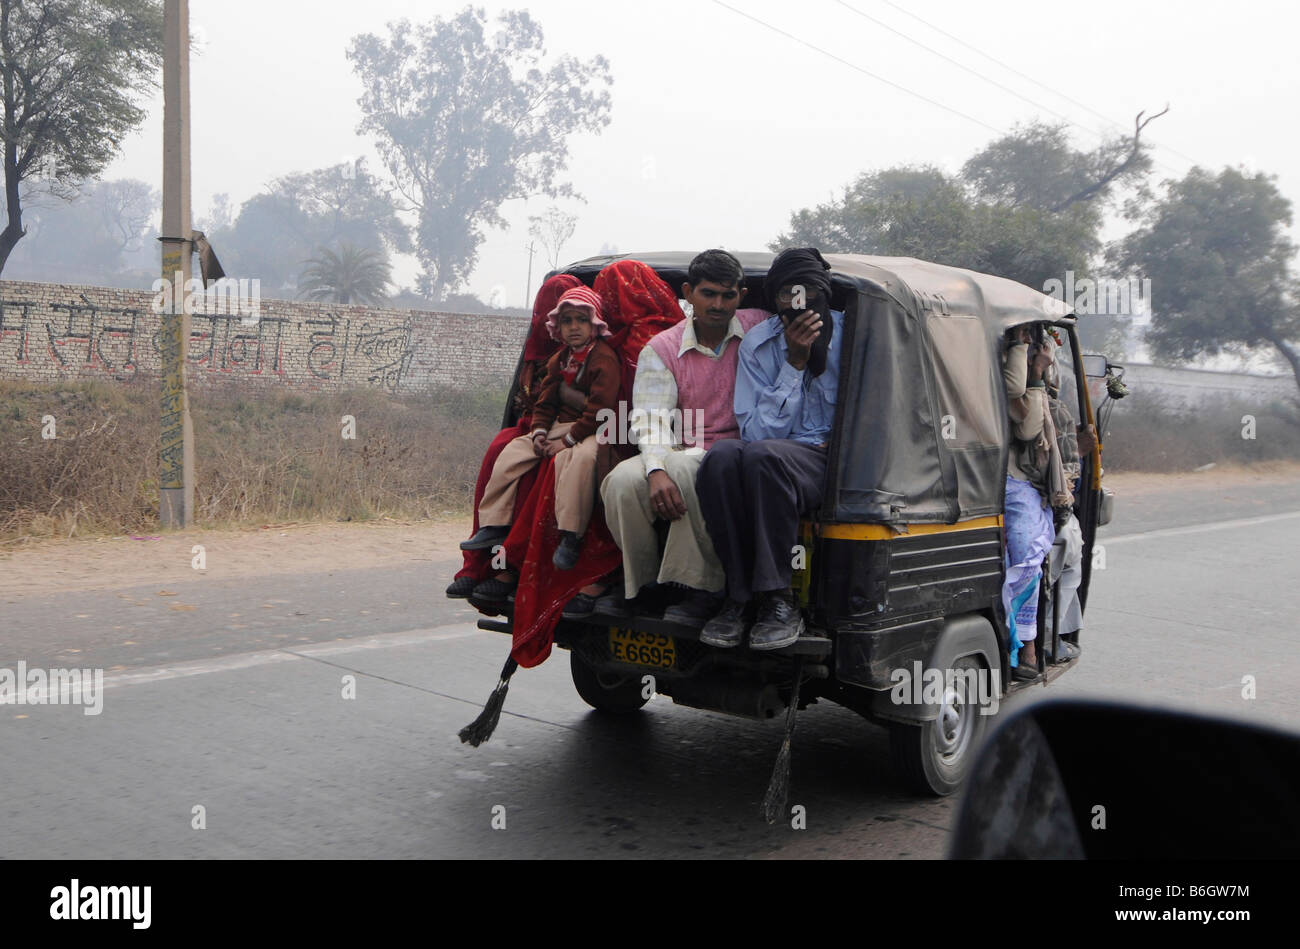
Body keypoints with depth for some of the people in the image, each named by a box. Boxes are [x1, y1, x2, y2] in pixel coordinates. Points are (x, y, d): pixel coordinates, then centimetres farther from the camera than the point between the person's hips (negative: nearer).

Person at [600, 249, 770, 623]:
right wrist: (657, 471, -30)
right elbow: (652, 421, -8)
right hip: (678, 454, 2)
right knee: (622, 481, -28)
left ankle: (703, 587, -25)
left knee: (684, 467, -36)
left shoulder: (760, 328, 5)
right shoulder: (661, 349, 3)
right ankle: (641, 581, -3)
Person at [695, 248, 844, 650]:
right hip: (776, 463, 3)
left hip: (837, 465, -2)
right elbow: (757, 432, -5)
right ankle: (738, 597, -25)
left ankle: (779, 603, -30)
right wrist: (794, 363, -11)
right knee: (722, 456, -32)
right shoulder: (757, 344, 5)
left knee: (764, 455, -35)